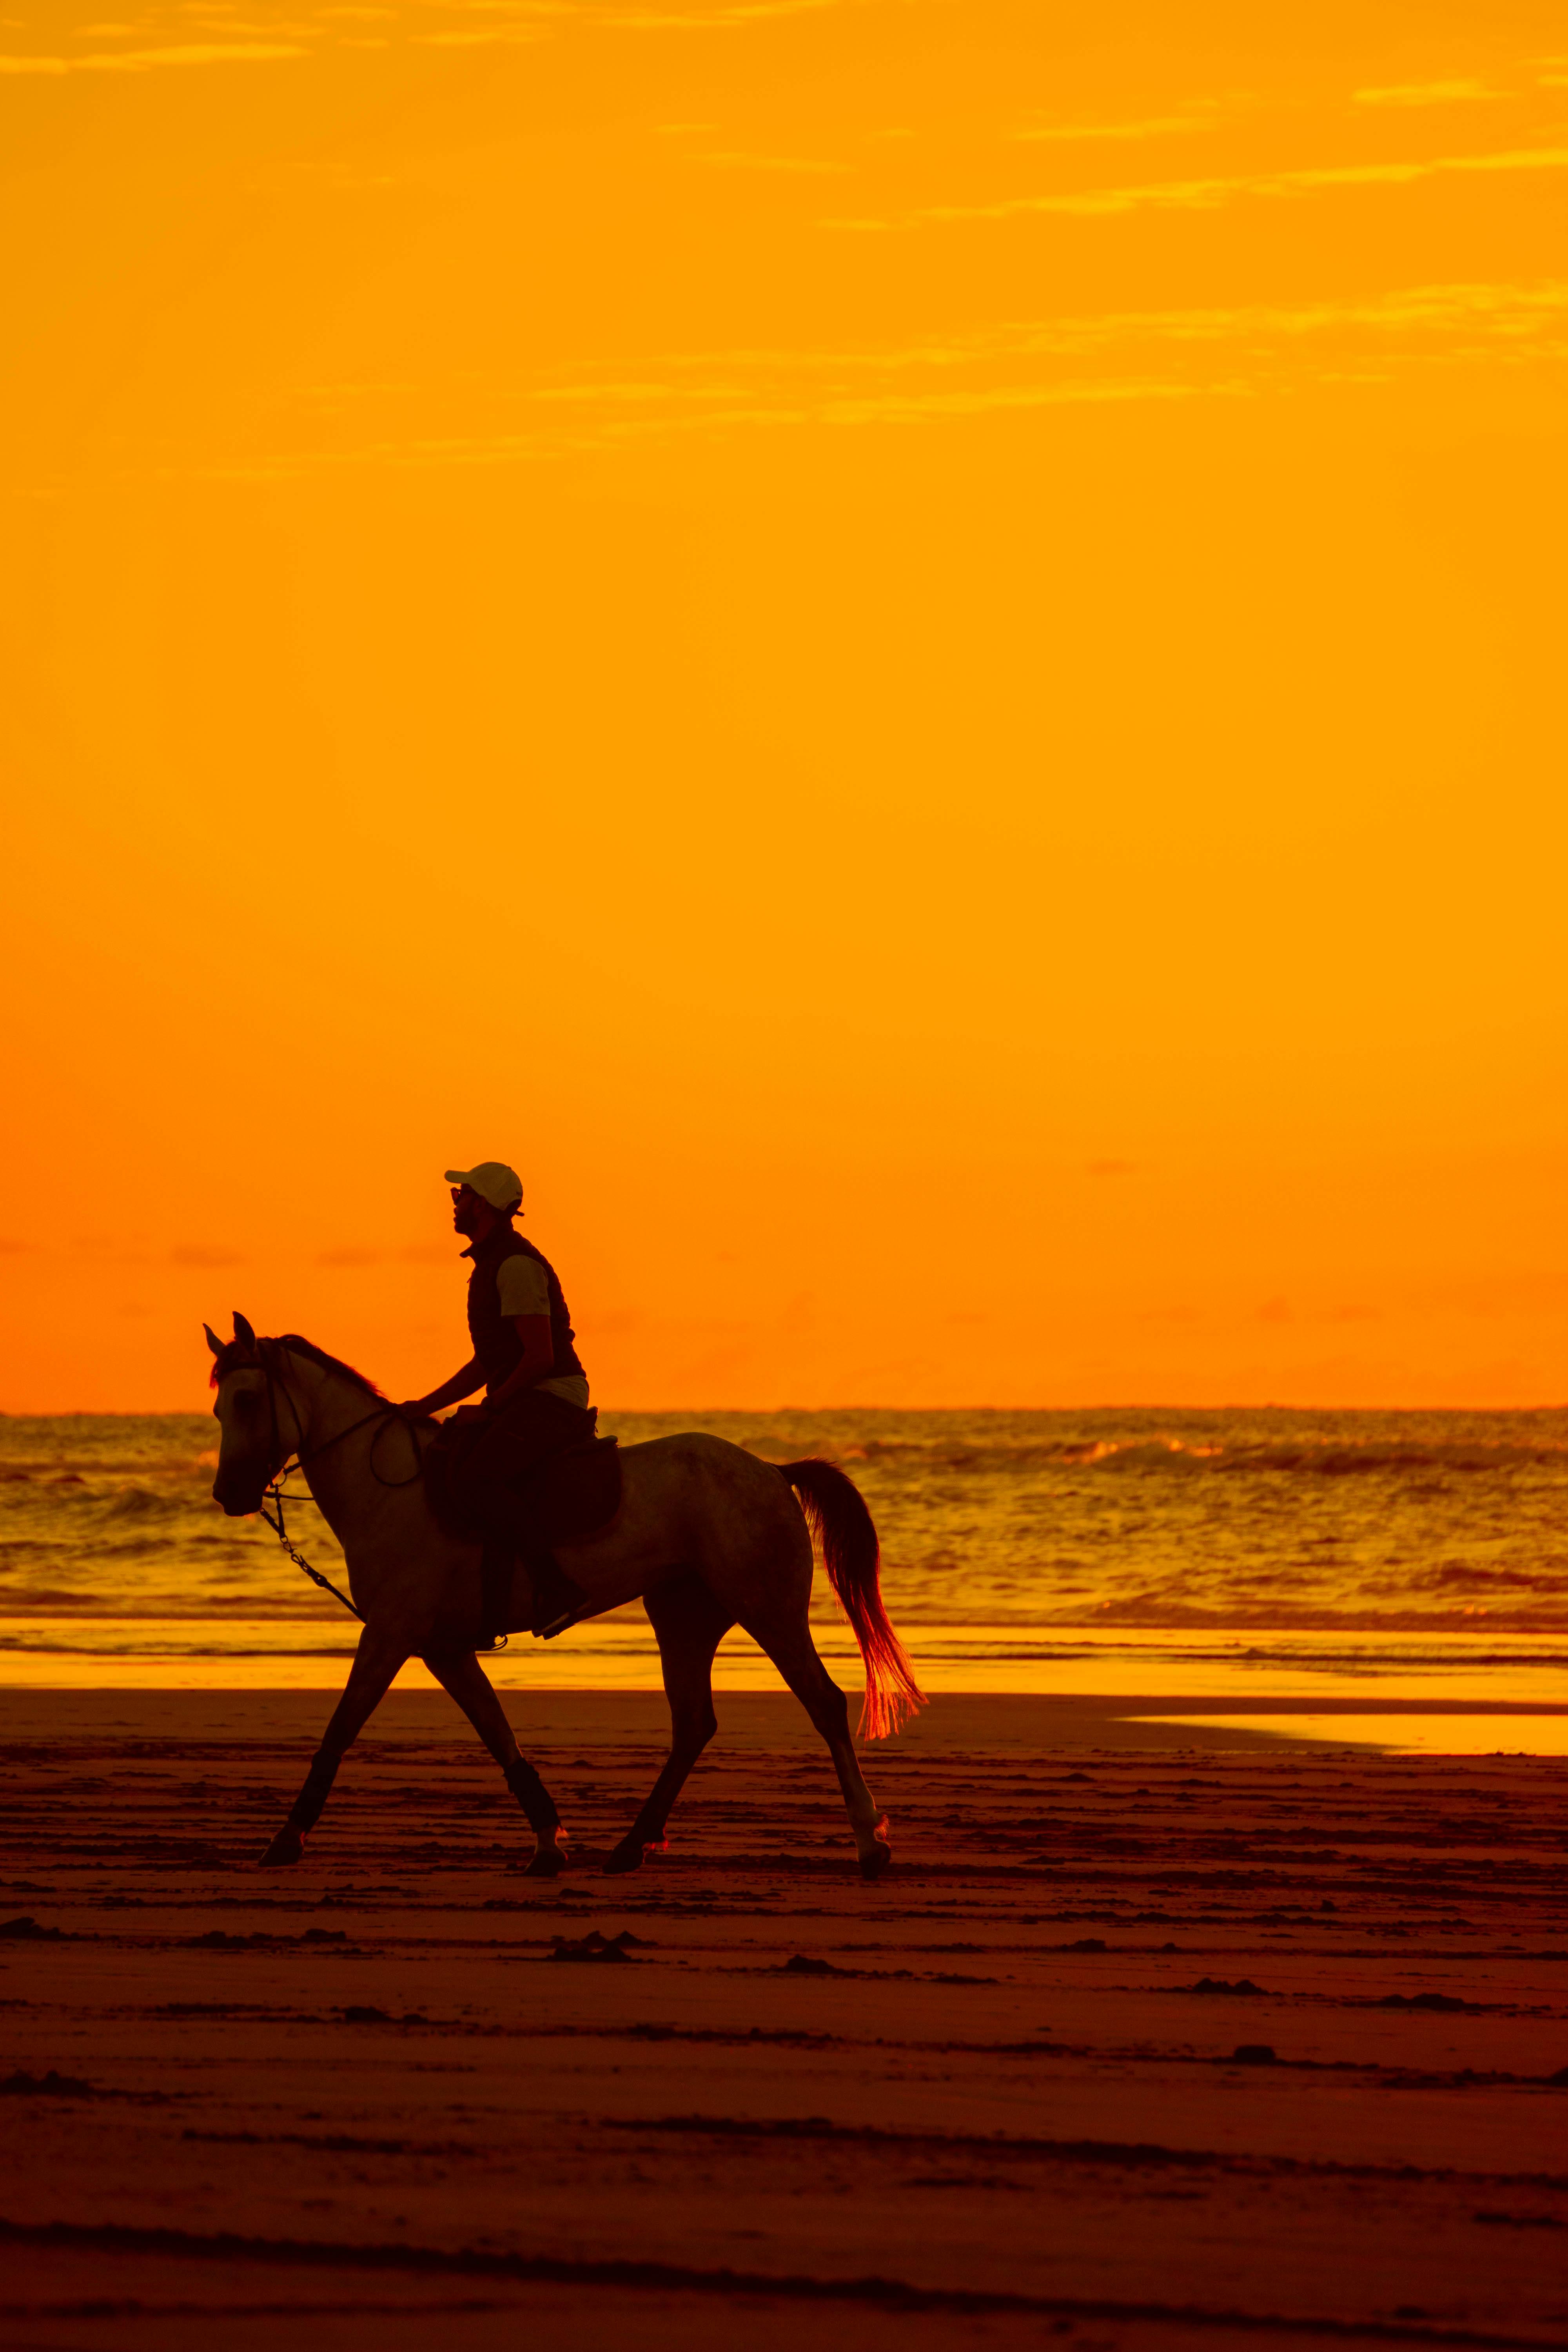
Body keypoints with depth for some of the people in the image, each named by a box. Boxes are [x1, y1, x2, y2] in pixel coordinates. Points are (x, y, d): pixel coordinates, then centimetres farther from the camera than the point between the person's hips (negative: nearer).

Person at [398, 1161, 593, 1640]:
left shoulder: (516, 1266, -14)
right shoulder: (492, 1265, 20)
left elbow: (540, 1357, -19)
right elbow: (488, 1363, 25)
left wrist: (488, 1408, -14)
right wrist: (426, 1406, 19)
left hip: (553, 1399, -11)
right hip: (524, 1405, 11)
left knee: (475, 1479, -29)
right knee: (441, 1467, 0)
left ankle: (557, 1588, -31)